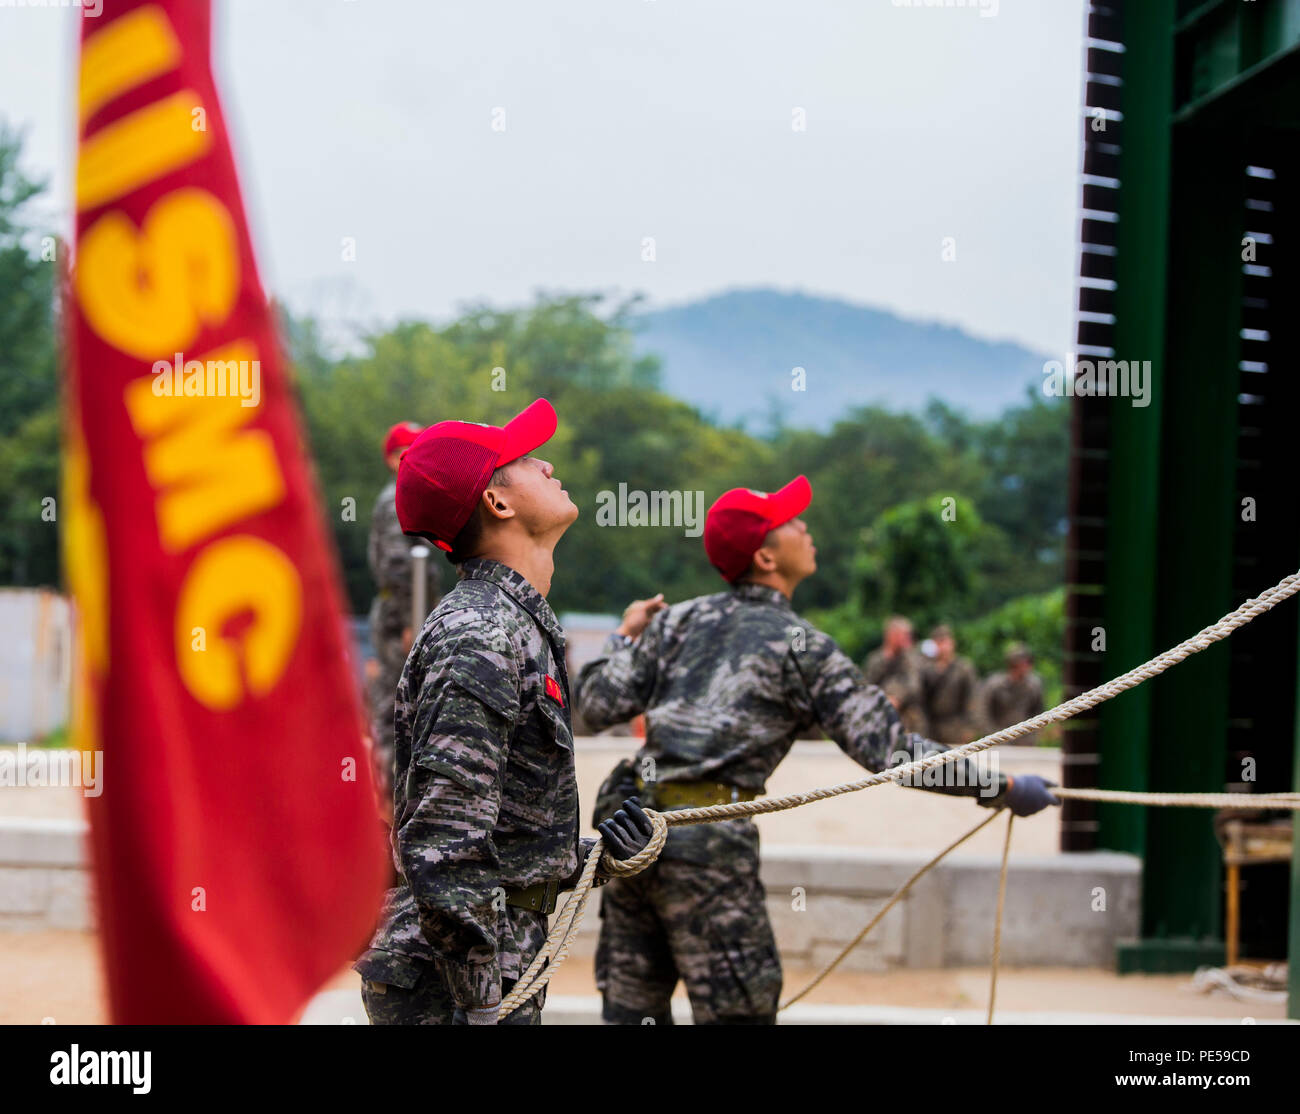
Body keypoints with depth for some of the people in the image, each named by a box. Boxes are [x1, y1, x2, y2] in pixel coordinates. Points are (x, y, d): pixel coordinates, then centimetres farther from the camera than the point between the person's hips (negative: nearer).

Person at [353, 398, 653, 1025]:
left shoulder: (519, 625, 14)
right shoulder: (478, 640, -18)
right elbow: (445, 854, -25)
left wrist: (588, 858, 7)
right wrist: (481, 1009, -23)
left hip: (500, 967, 10)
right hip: (449, 989, -10)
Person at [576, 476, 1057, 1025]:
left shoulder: (679, 619, 13)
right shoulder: (802, 647, -2)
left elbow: (599, 706, 9)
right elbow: (888, 748, -6)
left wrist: (625, 636, 28)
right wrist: (1002, 787, 0)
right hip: (707, 837, -6)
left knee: (633, 1008, 13)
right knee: (739, 1013, -1)